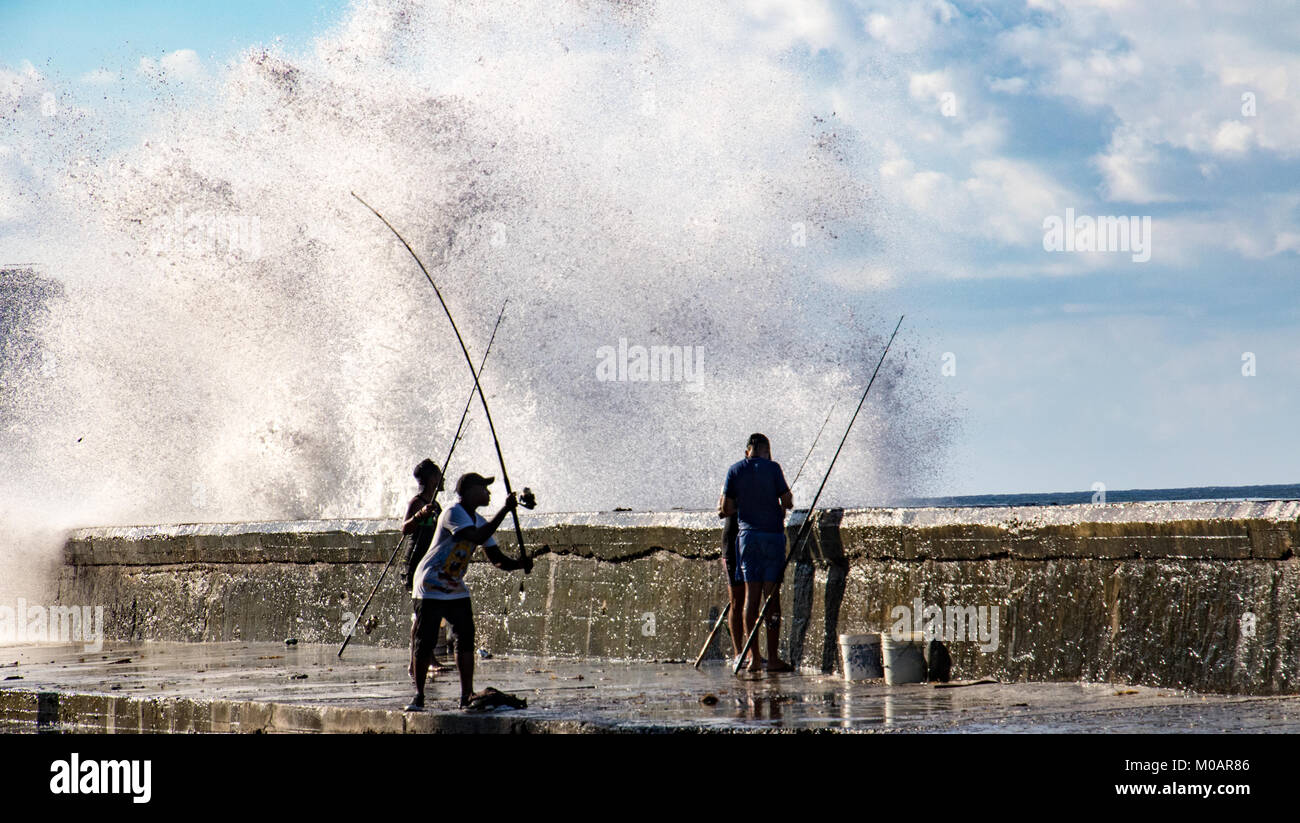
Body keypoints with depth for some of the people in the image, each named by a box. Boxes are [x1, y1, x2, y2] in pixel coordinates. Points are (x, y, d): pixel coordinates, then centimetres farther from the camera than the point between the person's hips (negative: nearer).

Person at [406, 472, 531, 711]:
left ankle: (467, 696, -2)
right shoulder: (453, 514, -17)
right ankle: (418, 696, 5)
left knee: (466, 639, -4)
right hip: (430, 588, -7)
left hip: (456, 589, 7)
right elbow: (478, 537, -33)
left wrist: (520, 563, -13)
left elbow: (498, 560, 7)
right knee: (425, 642, -6)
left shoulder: (478, 521, 8)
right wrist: (505, 510, -31)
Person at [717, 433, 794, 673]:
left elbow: (726, 509, 2)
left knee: (751, 596, 6)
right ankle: (773, 658, -4)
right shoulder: (772, 468, -4)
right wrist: (785, 503, 17)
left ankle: (753, 657, 2)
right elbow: (788, 502, -6)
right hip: (773, 535, -2)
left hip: (747, 535, 2)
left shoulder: (735, 470, 4)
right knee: (772, 596, -1)